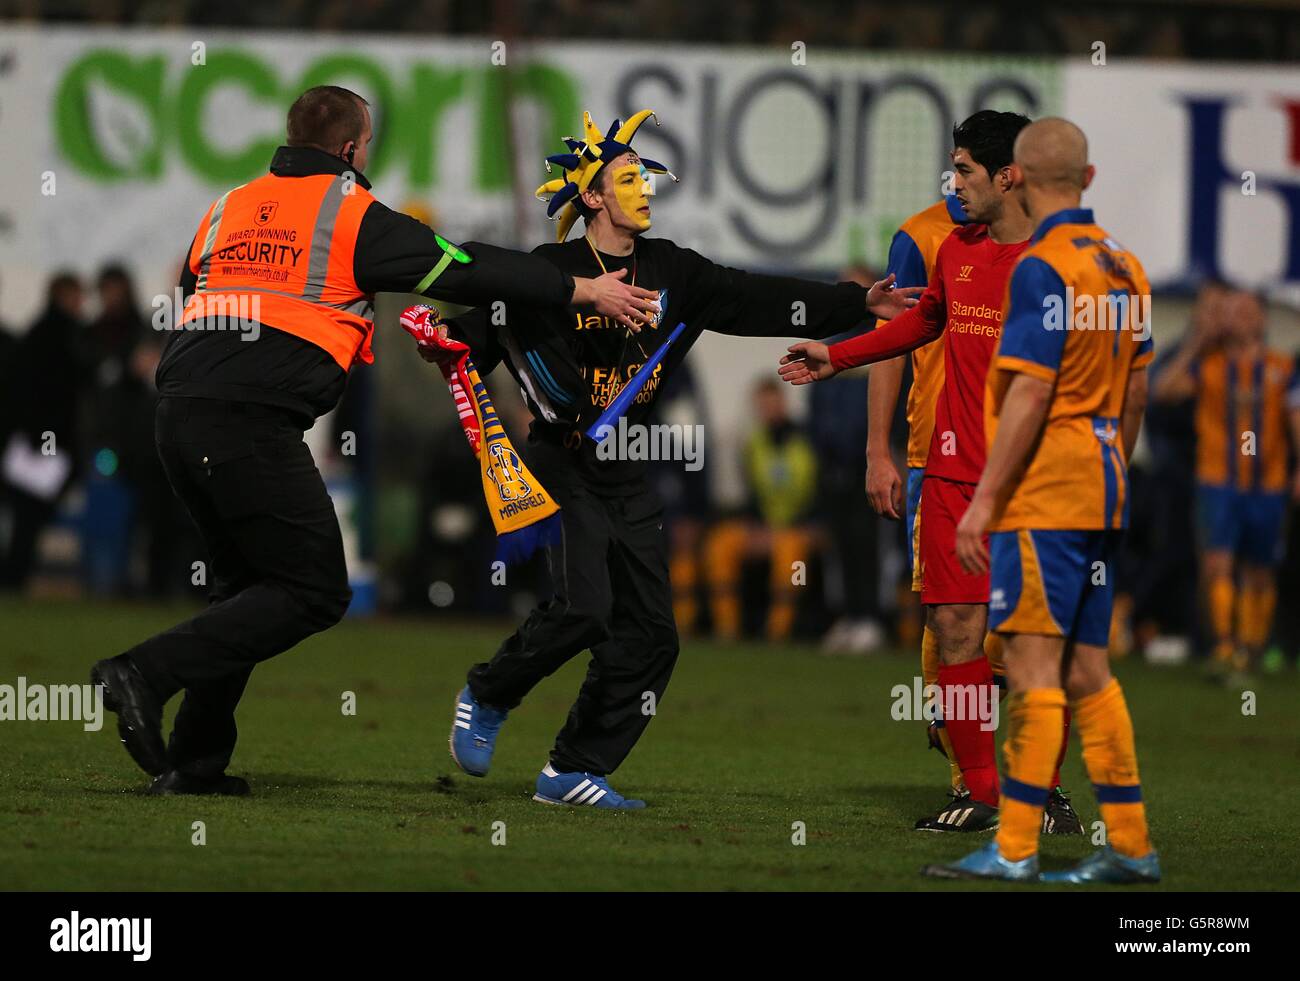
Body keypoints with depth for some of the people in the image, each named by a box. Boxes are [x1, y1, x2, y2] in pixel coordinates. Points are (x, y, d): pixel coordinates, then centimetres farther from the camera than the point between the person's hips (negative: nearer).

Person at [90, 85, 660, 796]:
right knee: (314, 594, -2)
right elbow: (465, 270, 2)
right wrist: (585, 290, 9)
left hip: (178, 410, 8)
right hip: (255, 419, -8)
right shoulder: (352, 215, 2)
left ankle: (194, 762, 14)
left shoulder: (231, 206, 20)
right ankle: (146, 674, -15)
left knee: (247, 581, 21)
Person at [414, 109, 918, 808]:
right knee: (582, 608, -22)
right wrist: (447, 343, -32)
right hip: (564, 467, -6)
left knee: (649, 634, 1)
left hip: (628, 475, 6)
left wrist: (859, 304, -1)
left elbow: (756, 300, 5)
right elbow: (484, 325, -9)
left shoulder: (671, 271, 6)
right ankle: (487, 696, 7)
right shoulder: (550, 273, -9)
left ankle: (573, 773, 11)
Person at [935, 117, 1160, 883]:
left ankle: (1015, 849, -9)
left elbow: (1029, 394, -18)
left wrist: (983, 500, -16)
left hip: (1043, 495, -8)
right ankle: (1130, 846, 12)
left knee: (1035, 662, -8)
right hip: (1104, 492, 8)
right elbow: (1138, 388, 16)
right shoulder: (1124, 265, 11)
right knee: (1086, 667, 11)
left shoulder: (1044, 268, -14)